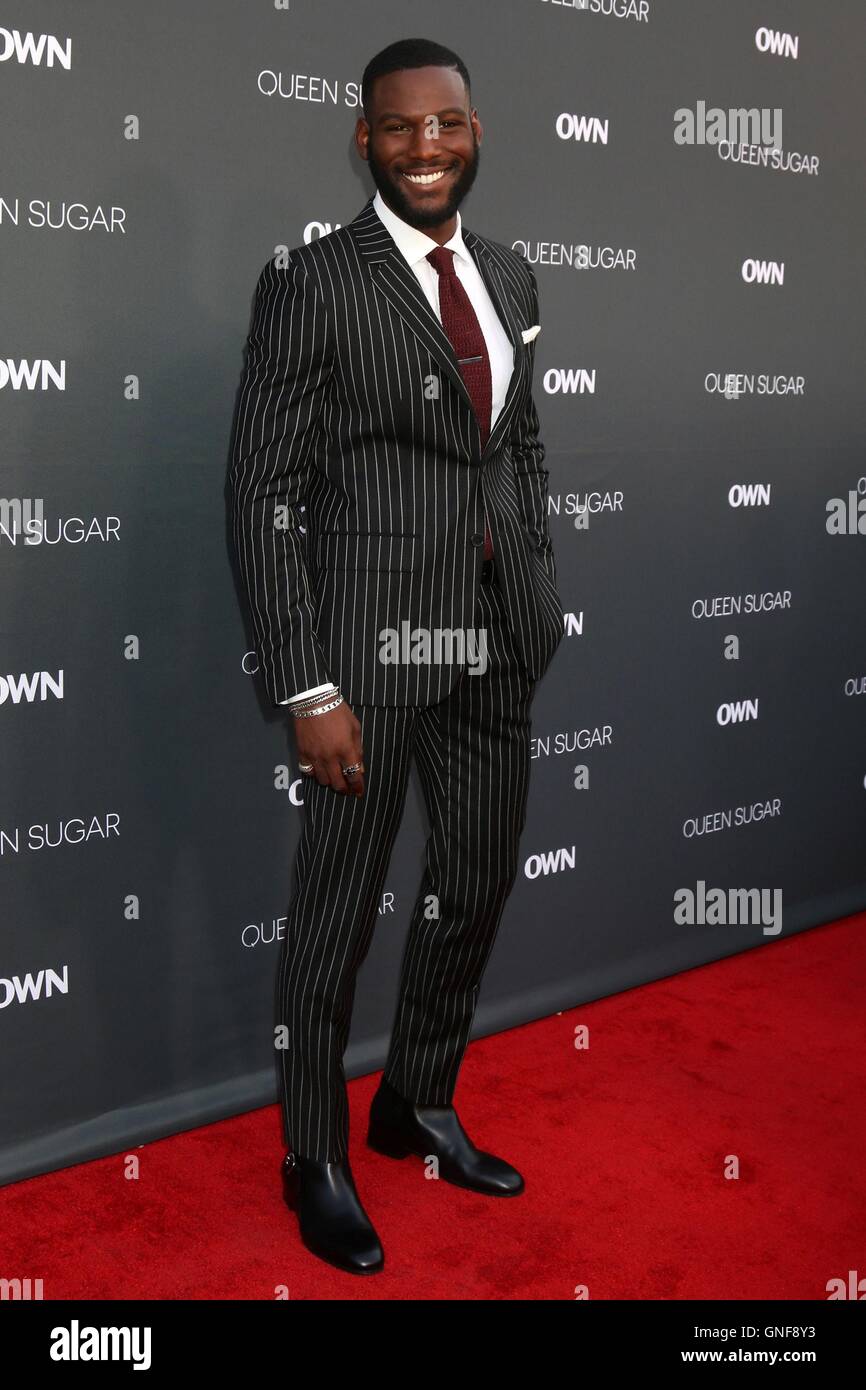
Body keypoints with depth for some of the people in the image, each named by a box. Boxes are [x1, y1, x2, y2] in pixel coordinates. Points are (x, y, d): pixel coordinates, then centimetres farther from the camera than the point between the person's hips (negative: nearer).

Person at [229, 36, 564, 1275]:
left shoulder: (509, 277, 11)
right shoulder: (310, 283, -8)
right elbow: (265, 491, -10)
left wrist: (540, 600, 11)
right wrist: (308, 687, -15)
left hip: (497, 640, 7)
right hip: (370, 640, -6)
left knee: (479, 880, 17)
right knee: (340, 906, 6)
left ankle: (419, 1105, 39)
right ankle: (316, 1159, 27)